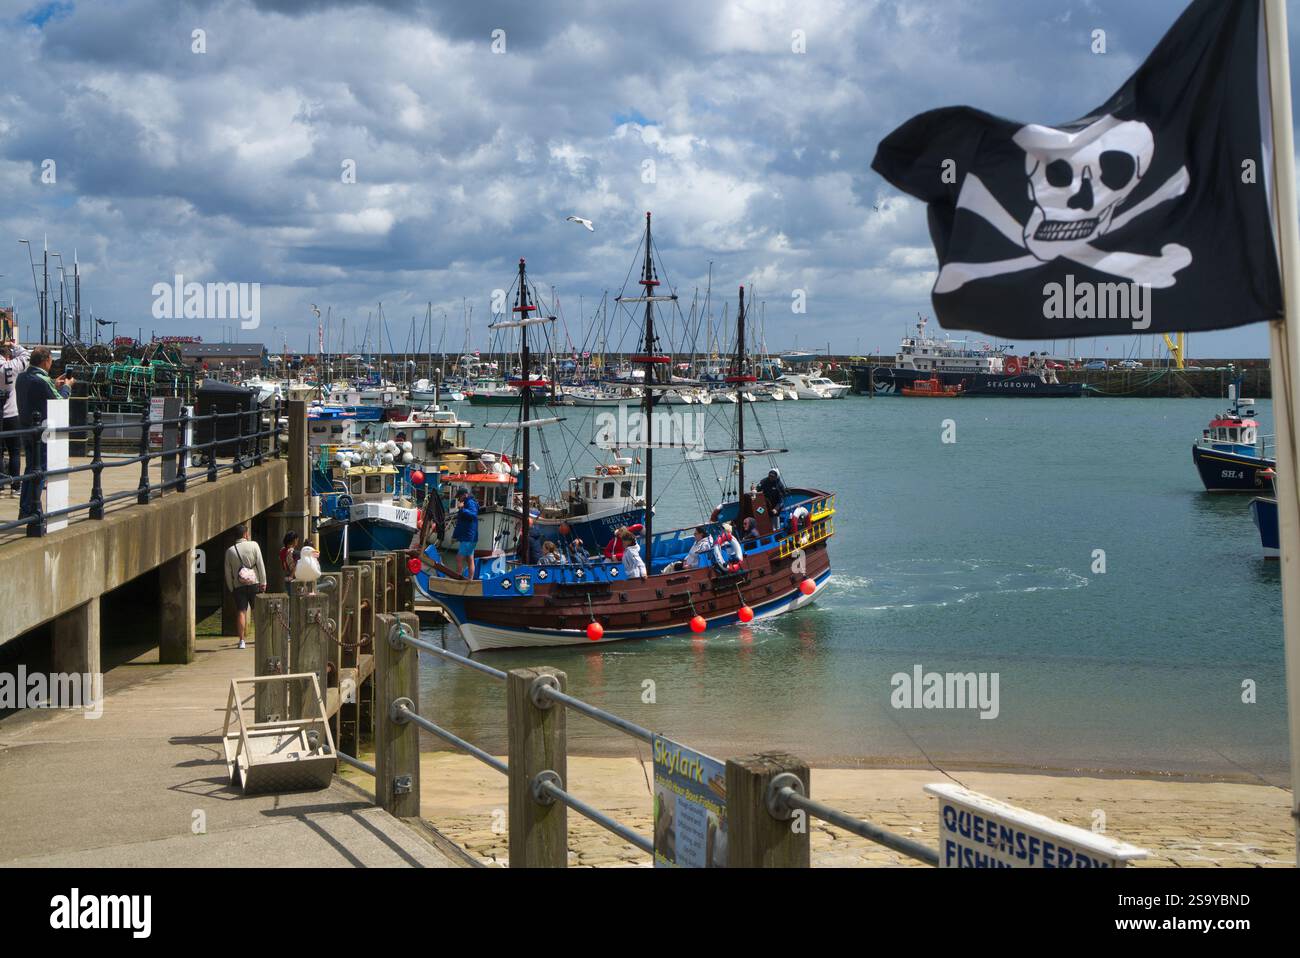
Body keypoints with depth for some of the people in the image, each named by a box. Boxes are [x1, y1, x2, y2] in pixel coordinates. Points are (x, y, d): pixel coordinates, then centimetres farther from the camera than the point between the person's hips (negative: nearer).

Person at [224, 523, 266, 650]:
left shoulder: (230, 551, 3)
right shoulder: (253, 546, -3)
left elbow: (228, 572, 5)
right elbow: (260, 565, -5)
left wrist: (231, 588, 13)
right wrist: (263, 582, 0)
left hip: (238, 585, 1)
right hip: (254, 583, -1)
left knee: (241, 612, 1)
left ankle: (242, 641, -3)